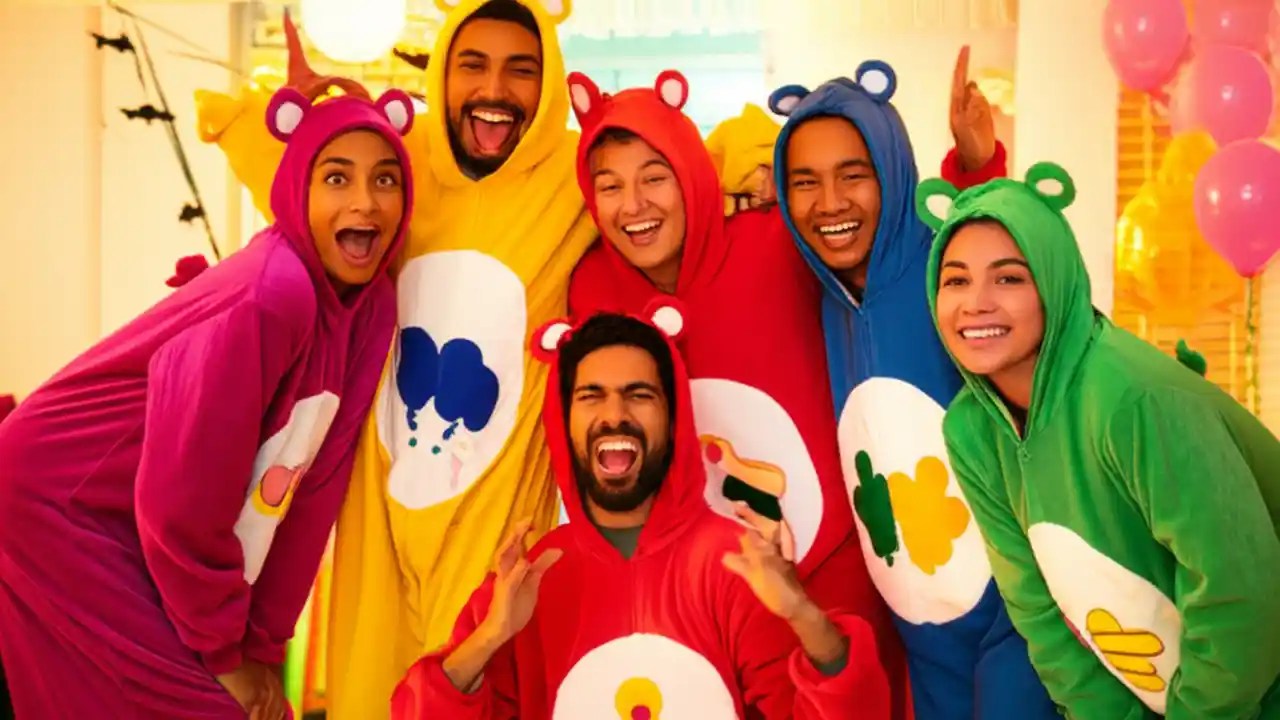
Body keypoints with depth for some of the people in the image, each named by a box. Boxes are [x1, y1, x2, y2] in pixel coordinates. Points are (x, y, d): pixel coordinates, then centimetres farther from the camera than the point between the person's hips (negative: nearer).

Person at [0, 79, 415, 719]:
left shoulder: (373, 304, -6)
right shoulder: (270, 293, -28)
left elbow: (312, 486, -3)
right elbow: (182, 496, -26)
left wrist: (263, 642, -1)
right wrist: (224, 649, -13)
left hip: (153, 534, 7)